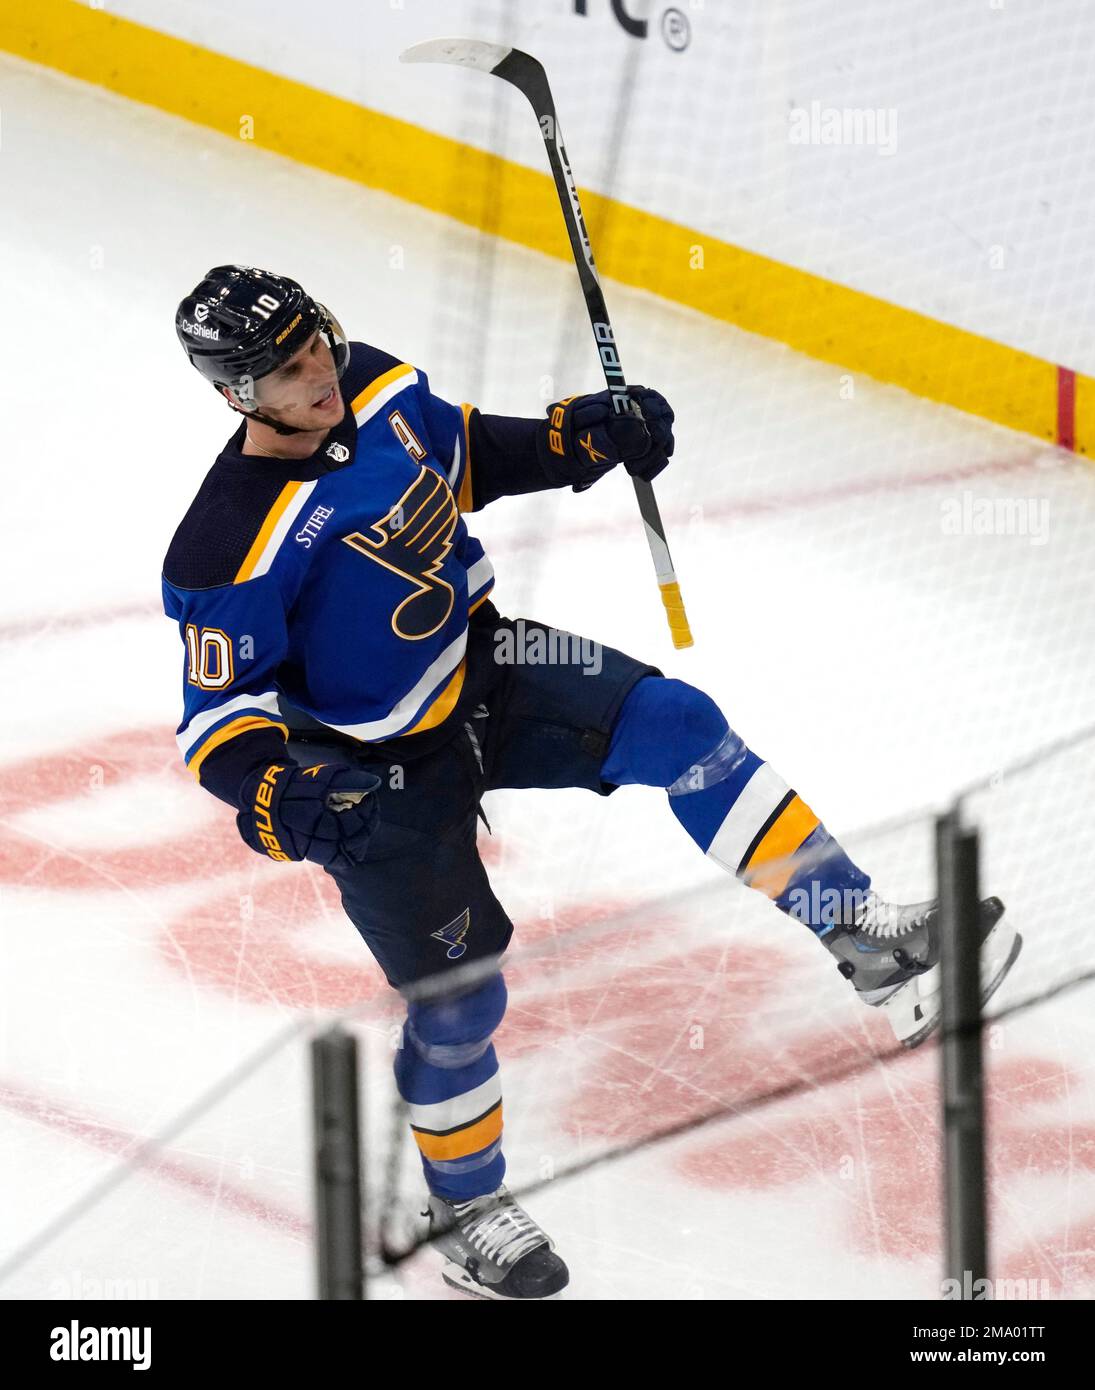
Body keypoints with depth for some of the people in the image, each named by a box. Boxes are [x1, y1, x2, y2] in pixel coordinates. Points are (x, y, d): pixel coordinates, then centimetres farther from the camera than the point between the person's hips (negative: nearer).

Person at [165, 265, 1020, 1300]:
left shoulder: (377, 388, -10)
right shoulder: (232, 550, -29)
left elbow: (463, 457, 12)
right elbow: (217, 718, -22)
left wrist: (579, 439, -1)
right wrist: (282, 798, -40)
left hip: (479, 662, 6)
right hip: (378, 771, -6)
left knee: (673, 726, -9)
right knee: (457, 991, -2)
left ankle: (863, 941, -2)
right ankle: (463, 1208, 25)